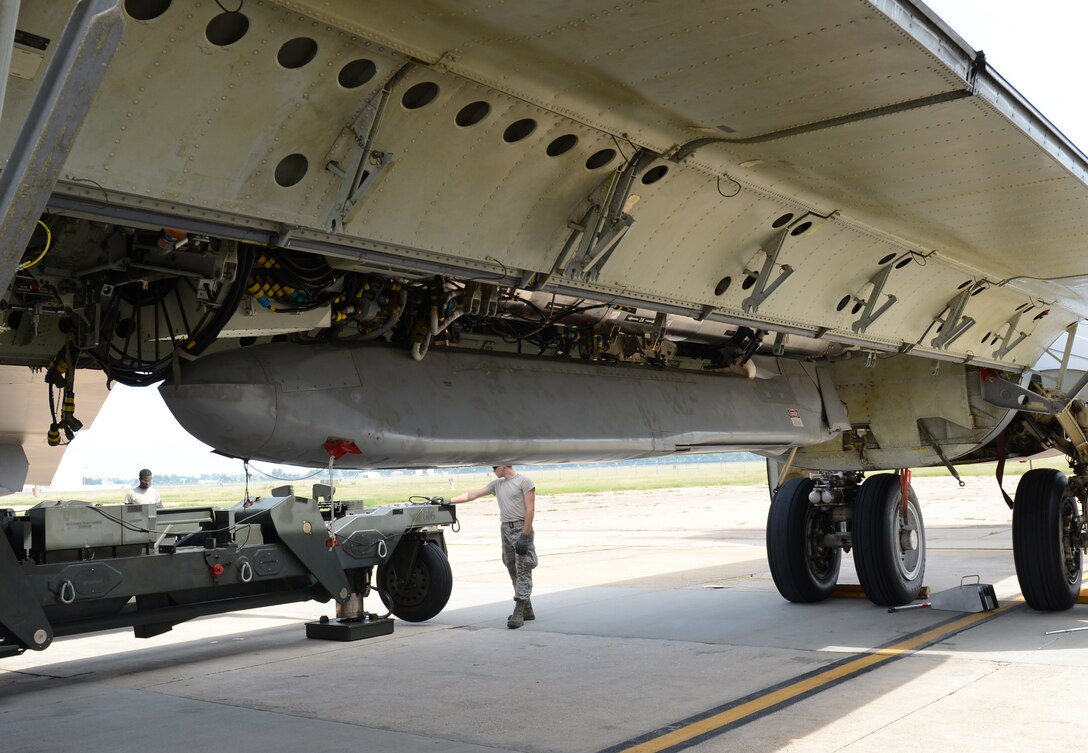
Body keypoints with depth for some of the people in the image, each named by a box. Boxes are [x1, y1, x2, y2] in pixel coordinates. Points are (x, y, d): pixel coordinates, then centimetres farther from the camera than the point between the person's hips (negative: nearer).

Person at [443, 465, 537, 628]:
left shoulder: (524, 481, -5)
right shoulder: (497, 484, 16)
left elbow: (530, 509, -11)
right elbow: (472, 495, 15)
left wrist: (524, 535, -17)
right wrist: (448, 501, 7)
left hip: (521, 528, -8)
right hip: (505, 529, 8)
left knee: (523, 570, -11)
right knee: (513, 571, 8)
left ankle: (518, 613, -16)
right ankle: (526, 610, 16)